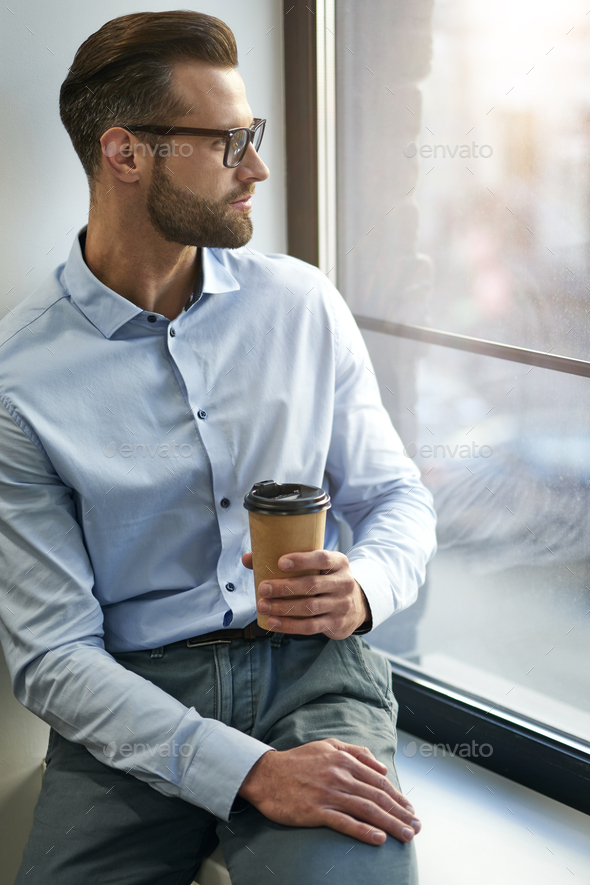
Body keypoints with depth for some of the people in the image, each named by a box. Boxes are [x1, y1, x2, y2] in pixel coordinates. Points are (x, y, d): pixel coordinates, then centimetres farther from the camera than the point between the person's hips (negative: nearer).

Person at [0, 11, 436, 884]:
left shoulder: (303, 303, 5)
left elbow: (396, 496, 13)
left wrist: (361, 590, -12)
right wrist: (249, 771, -21)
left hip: (310, 663, 1)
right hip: (134, 697, -1)